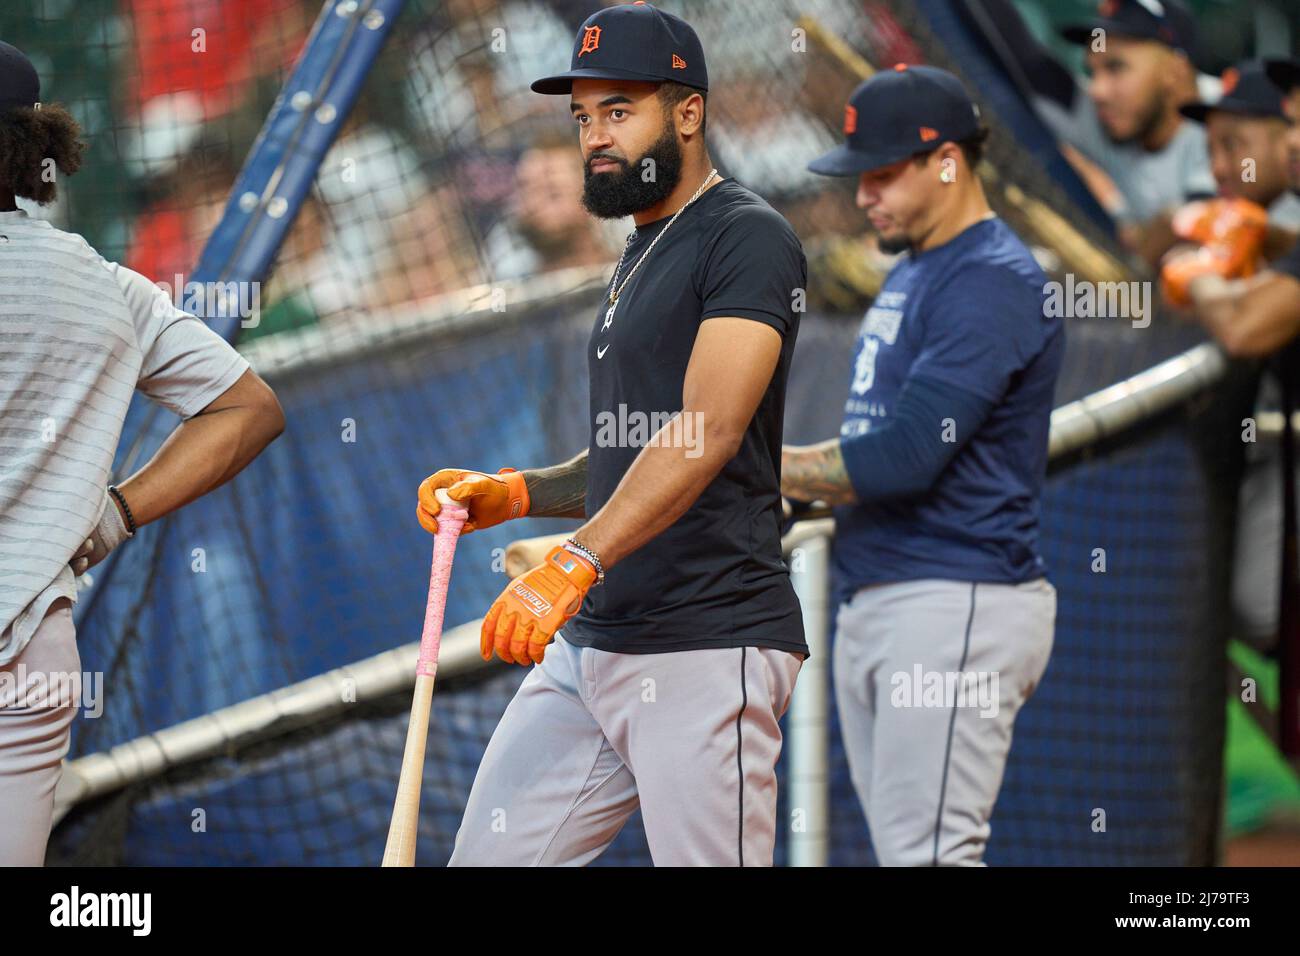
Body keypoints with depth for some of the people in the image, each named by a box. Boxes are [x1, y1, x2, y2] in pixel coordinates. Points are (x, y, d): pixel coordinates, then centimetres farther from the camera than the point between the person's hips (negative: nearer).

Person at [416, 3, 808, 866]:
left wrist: (576, 563, -31)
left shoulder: (746, 238, -8)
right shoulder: (641, 254, 23)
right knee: (489, 856, 5)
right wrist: (514, 494, 11)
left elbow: (707, 434, -22)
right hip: (588, 643, 9)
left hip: (707, 649, -9)